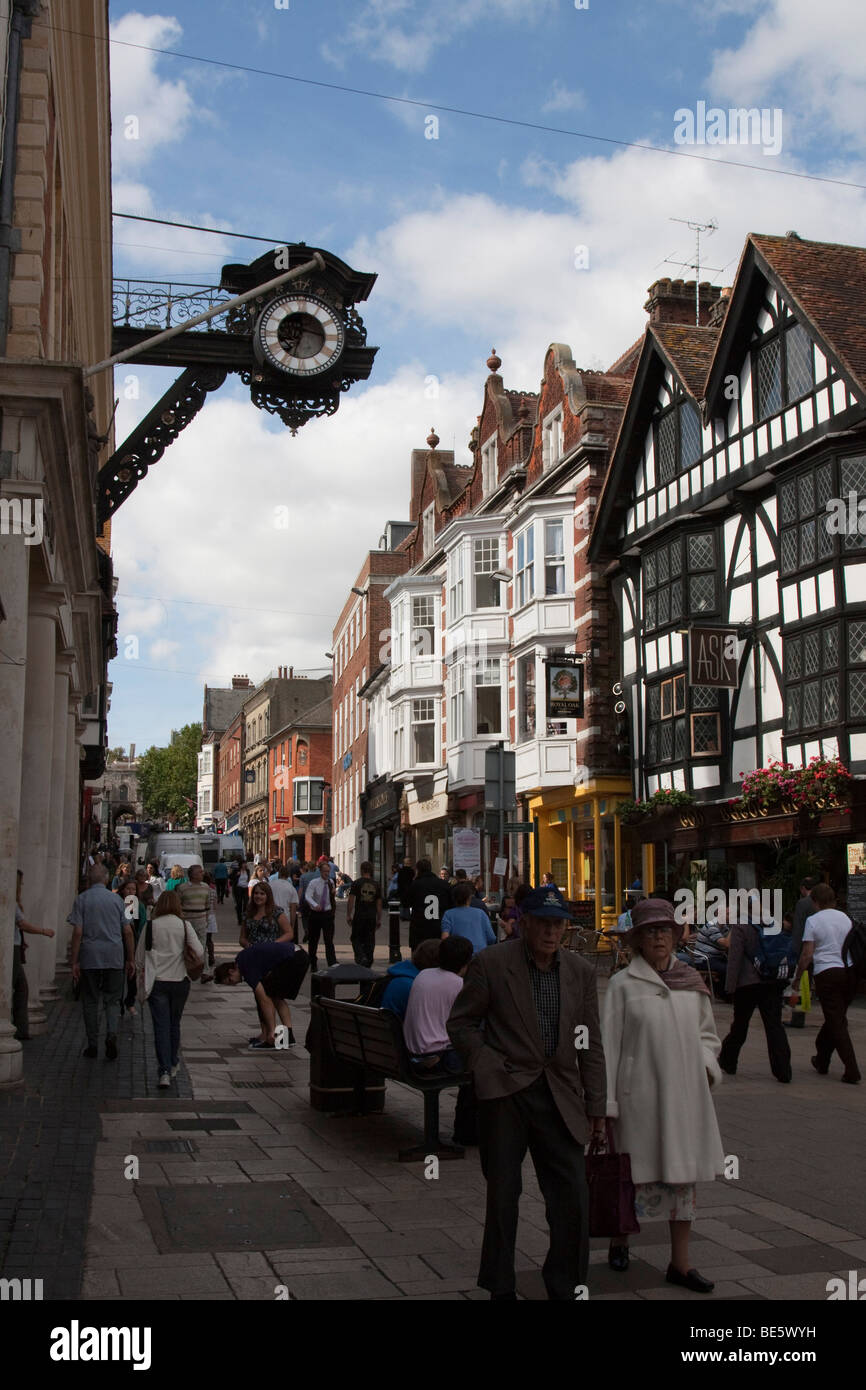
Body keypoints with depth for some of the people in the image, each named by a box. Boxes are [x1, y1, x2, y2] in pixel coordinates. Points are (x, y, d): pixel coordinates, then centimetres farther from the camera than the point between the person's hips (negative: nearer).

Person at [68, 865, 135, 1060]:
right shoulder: (116, 899, 5)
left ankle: (93, 1045, 12)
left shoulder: (81, 900, -1)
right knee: (112, 1000, 8)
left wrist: (74, 962, -4)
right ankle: (112, 1034, -14)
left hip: (89, 957, -1)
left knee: (90, 1001, 9)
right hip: (114, 957, 1)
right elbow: (127, 931, 5)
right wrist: (131, 959, 12)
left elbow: (77, 932, -7)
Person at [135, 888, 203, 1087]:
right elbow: (199, 953, -11)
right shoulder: (184, 925, -4)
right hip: (179, 981, 1)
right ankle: (173, 1065, 32)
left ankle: (164, 1072, -12)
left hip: (157, 982, -1)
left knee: (161, 1026, -2)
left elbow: (139, 957, 2)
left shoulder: (150, 926, -3)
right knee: (174, 1024, 19)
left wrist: (143, 976, 18)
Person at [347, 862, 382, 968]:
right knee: (369, 941, 9)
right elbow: (379, 904, 9)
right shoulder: (376, 884, 6)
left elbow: (351, 900, -6)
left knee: (356, 939, 8)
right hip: (372, 917, 3)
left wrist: (348, 915, 3)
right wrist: (379, 919, 15)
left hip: (359, 916, -3)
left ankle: (361, 957, -16)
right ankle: (367, 965, 11)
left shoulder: (356, 883, -3)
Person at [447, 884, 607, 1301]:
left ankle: (565, 1288, 20)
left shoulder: (580, 972, 7)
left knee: (572, 1200, 1)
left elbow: (591, 1044, 11)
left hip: (559, 1097, 3)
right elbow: (460, 1023, 1)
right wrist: (489, 1065, -11)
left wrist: (596, 1105, 9)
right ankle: (500, 1288, 24)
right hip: (505, 1094, -3)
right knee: (502, 1196, 7)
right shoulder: (490, 964, -5)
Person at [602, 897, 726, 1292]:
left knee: (684, 1175, 7)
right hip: (641, 1093, -4)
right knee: (639, 1174, 3)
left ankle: (680, 1263, 17)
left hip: (686, 1093, 4)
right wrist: (604, 1103, -7)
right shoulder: (623, 984, -5)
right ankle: (619, 1241, 28)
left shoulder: (691, 982, 7)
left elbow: (707, 1033, 19)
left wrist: (706, 1066, -1)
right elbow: (608, 1045, -5)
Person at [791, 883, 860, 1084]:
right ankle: (822, 1060, 29)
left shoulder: (813, 920, -4)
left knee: (836, 1023, -1)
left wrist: (796, 978, 2)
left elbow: (807, 955, -8)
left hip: (827, 972, -5)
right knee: (837, 1019, 16)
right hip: (849, 972, 5)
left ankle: (852, 1071, -7)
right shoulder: (845, 918, 10)